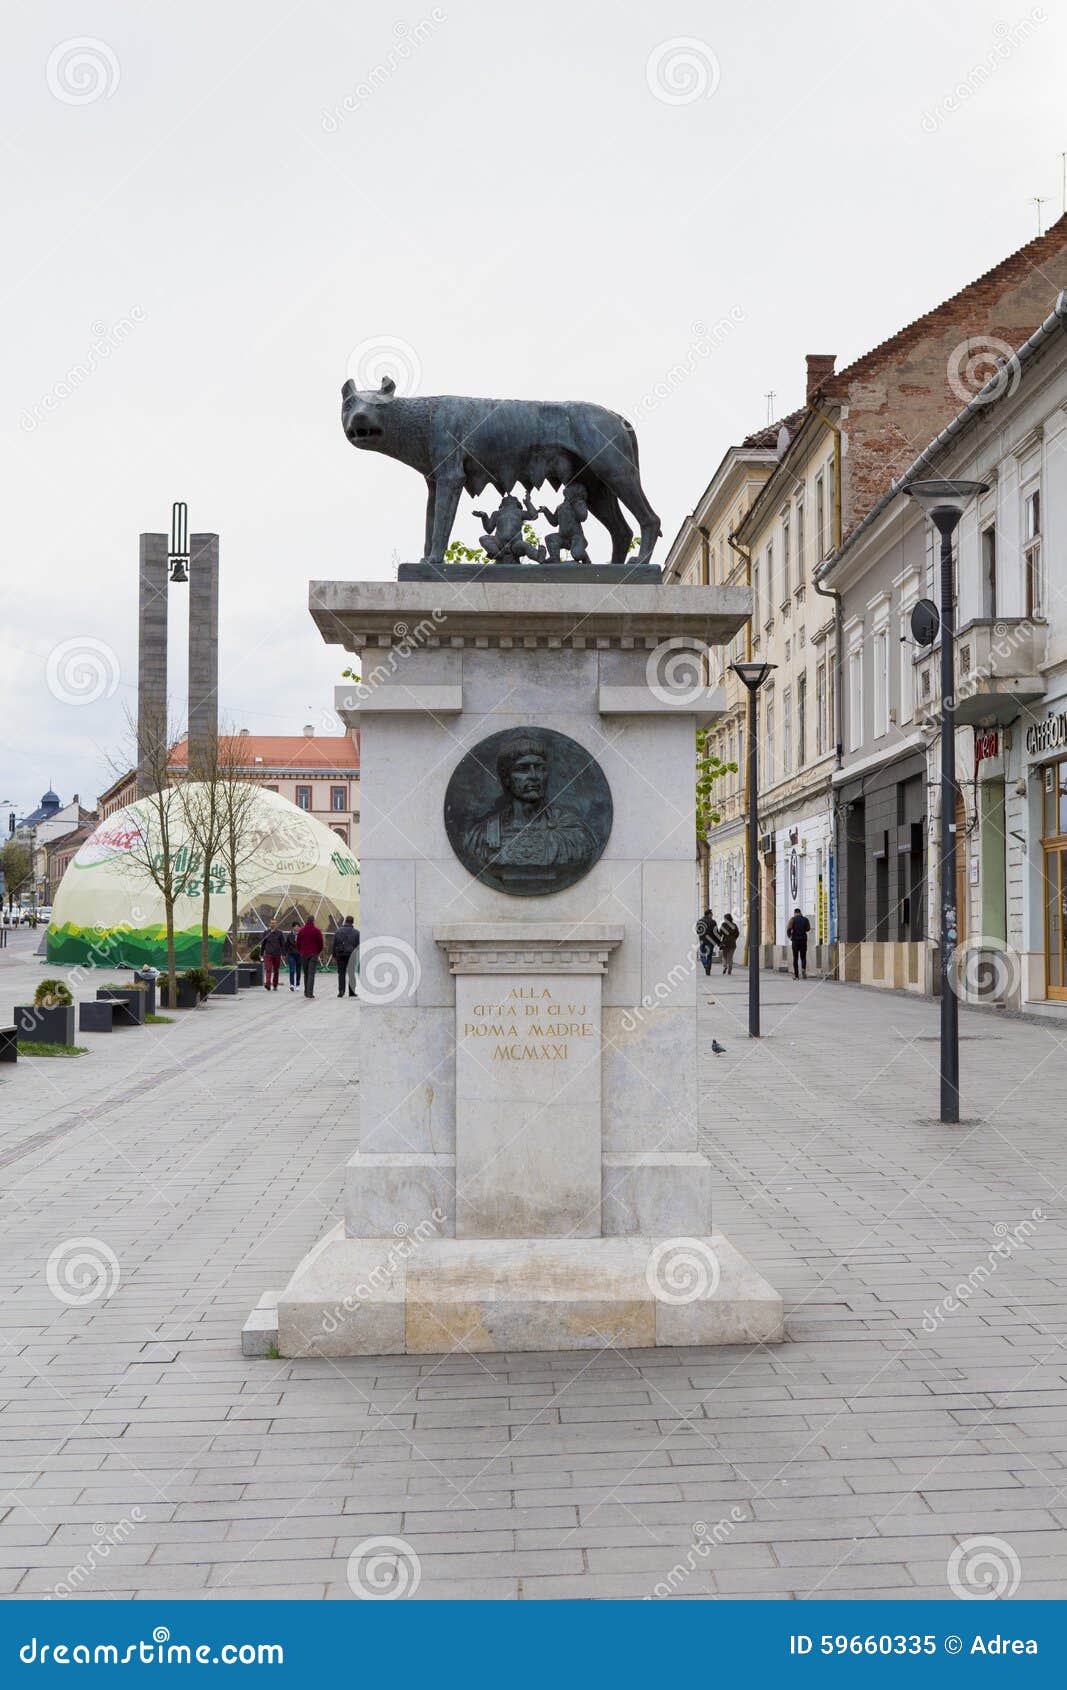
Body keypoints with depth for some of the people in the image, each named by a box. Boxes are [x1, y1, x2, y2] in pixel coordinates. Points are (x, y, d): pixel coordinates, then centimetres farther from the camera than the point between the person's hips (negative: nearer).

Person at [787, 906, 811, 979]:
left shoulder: (792, 919, -1)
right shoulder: (805, 919, 6)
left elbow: (788, 928, -13)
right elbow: (808, 929, 21)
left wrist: (789, 936, 2)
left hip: (795, 940, -1)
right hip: (804, 940, 1)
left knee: (795, 958, 6)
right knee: (803, 957, 10)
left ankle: (796, 975, 3)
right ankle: (803, 969, -19)